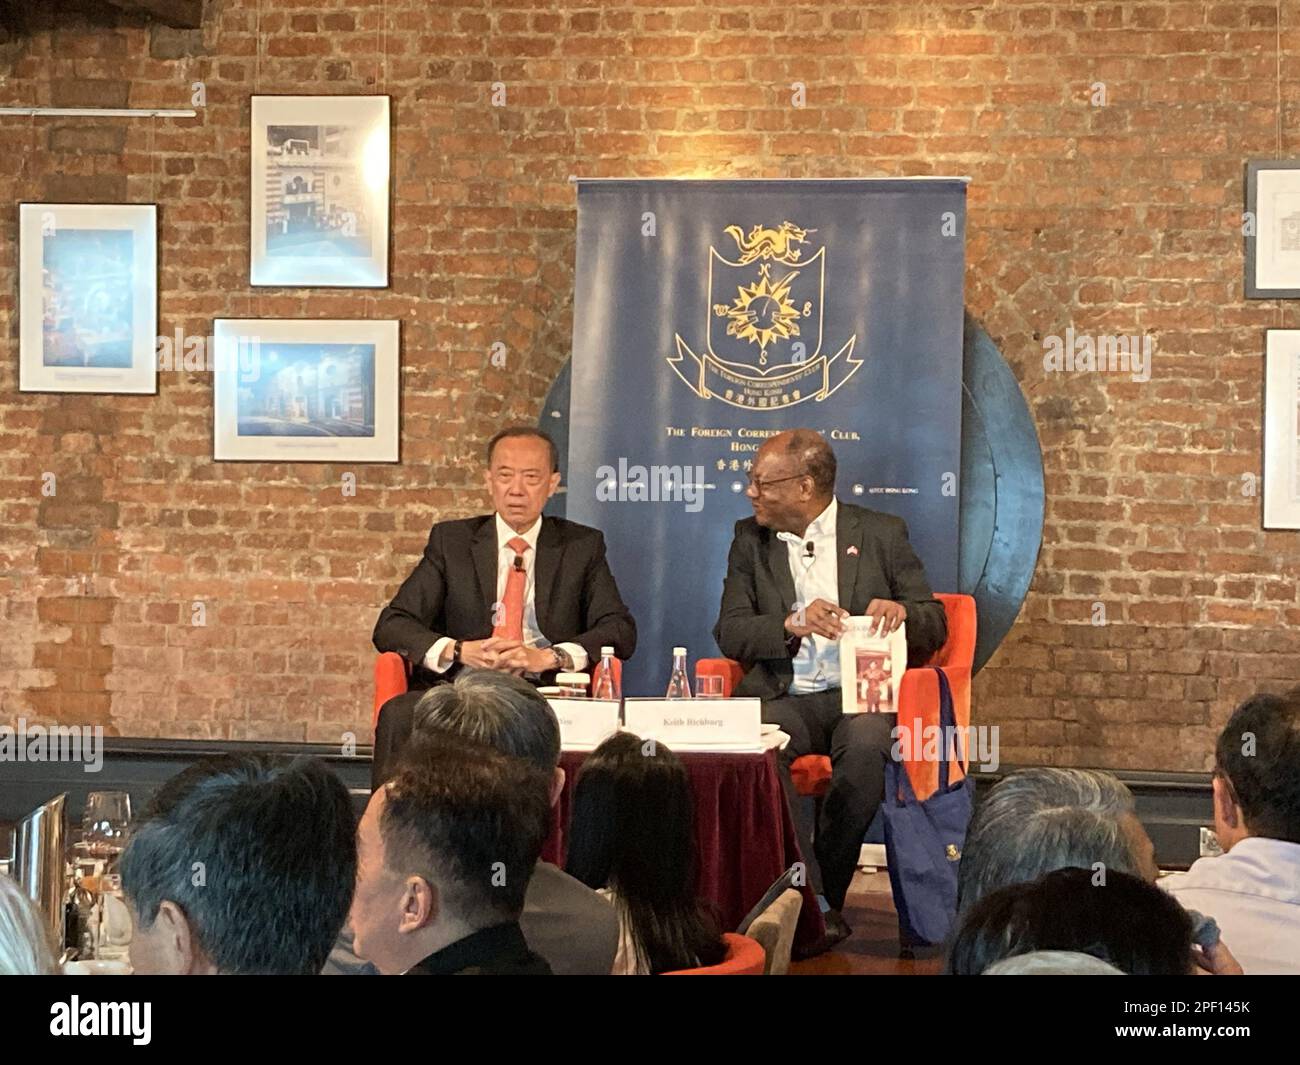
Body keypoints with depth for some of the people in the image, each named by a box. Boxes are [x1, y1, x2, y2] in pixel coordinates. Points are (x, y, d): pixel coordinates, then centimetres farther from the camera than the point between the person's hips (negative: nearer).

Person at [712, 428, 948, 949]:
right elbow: (729, 632, 3)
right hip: (782, 695, 1)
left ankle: (826, 893, -16)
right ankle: (812, 900, -28)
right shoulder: (750, 539, 12)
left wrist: (902, 612, -16)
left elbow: (936, 627, 8)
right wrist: (792, 624, -17)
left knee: (865, 749, -35)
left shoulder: (882, 533, 7)